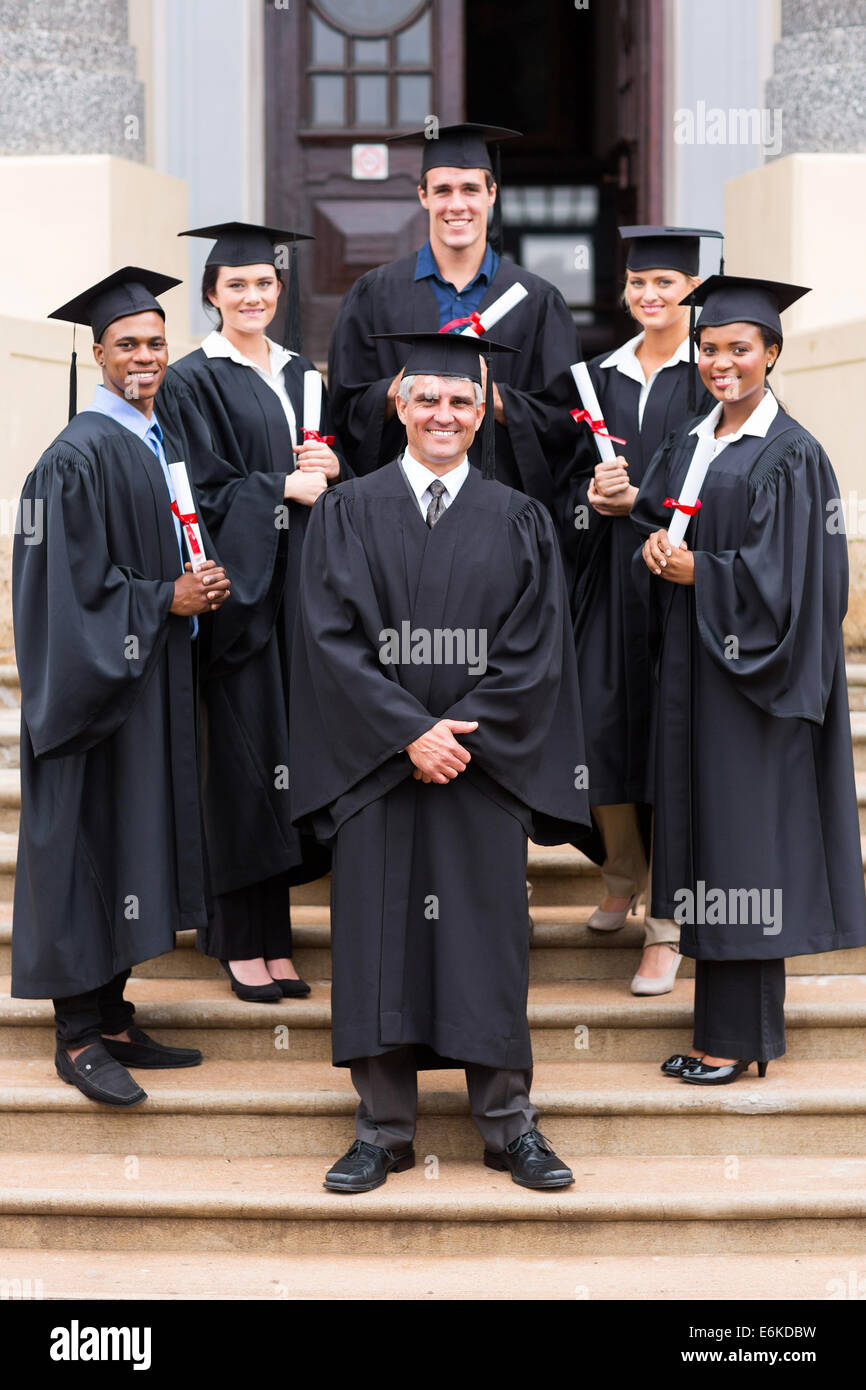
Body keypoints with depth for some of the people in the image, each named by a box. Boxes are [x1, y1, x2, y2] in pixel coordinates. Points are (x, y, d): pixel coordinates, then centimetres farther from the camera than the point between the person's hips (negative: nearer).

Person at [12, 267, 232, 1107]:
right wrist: (165, 600, -14)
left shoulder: (169, 440, 13)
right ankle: (78, 1036, 3)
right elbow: (72, 582, -17)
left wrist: (206, 588, 3)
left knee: (138, 838, 11)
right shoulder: (79, 456, -13)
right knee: (91, 839, -5)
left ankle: (111, 1019, 20)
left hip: (157, 677, 9)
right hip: (95, 679, -9)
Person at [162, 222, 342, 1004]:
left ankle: (275, 934, 11)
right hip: (234, 582, -6)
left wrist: (329, 468, -1)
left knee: (290, 743, 4)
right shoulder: (193, 381, -2)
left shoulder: (301, 377, 17)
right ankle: (242, 940, 0)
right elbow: (198, 492, -10)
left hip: (298, 583, 6)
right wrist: (283, 488, -10)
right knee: (240, 748, -6)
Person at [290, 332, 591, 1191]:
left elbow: (535, 652, 0)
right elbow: (333, 638, -4)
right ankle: (383, 1129, 10)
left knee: (486, 936, 3)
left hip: (481, 764, 0)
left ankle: (508, 1126, 12)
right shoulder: (348, 513, 4)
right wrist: (409, 732, -13)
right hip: (375, 763, 0)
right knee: (379, 930, 1)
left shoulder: (519, 523, 6)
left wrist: (462, 734, -12)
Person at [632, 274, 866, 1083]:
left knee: (744, 834, -5)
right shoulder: (688, 443, 13)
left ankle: (739, 1035, 1)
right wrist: (654, 545, -6)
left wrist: (695, 569, -14)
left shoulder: (790, 455, -9)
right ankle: (720, 1022, 16)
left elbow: (785, 573, -14)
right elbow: (648, 519, 14)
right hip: (689, 663, 7)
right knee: (701, 825, 8)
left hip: (753, 667, -7)